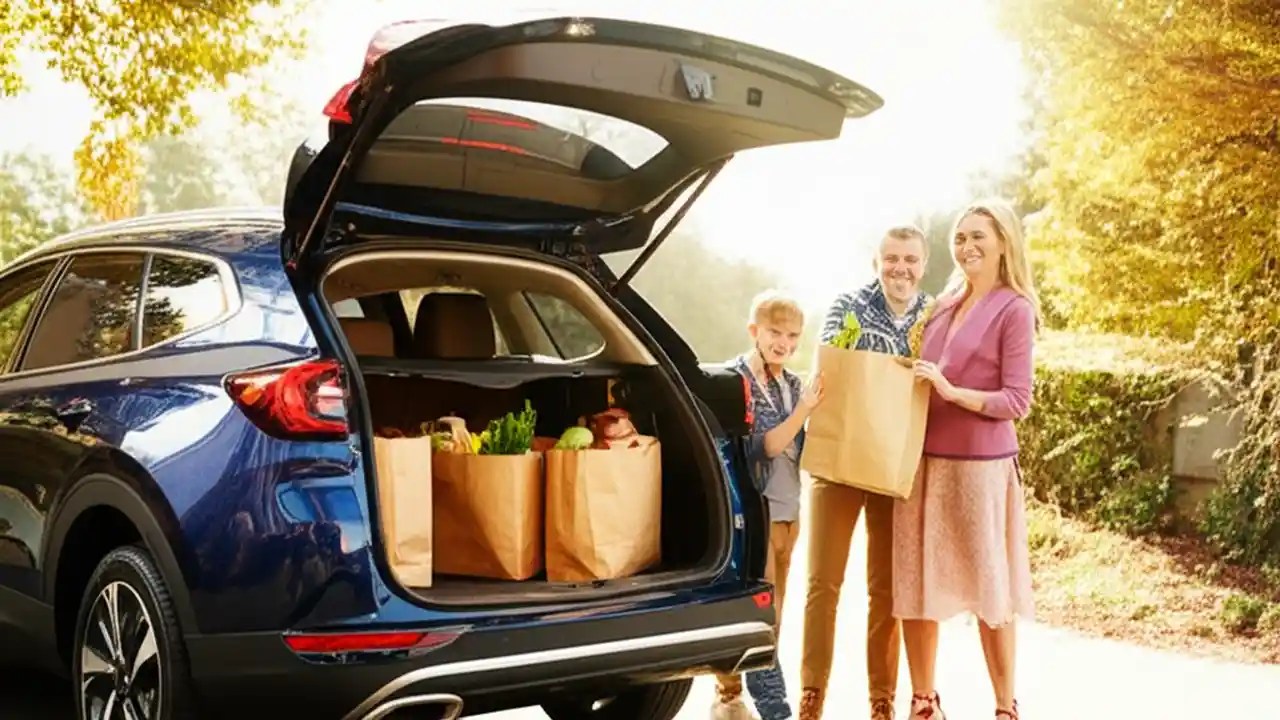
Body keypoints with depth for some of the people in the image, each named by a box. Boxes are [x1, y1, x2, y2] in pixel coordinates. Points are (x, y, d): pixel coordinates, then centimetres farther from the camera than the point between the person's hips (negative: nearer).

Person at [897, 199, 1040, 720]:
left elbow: (1016, 401, -10)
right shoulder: (945, 305, 13)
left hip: (979, 465, -6)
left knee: (987, 586, 2)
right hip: (923, 461, 6)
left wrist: (952, 391, -21)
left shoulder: (1014, 310, -6)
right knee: (915, 582, 9)